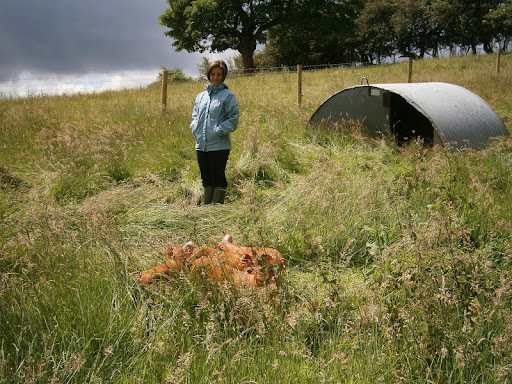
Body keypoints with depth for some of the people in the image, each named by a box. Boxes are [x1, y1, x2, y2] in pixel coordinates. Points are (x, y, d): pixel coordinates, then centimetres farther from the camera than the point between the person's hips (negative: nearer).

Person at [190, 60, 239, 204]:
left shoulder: (228, 96, -3)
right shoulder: (201, 96, 15)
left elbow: (234, 118, -7)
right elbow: (195, 116, 21)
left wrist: (219, 130, -15)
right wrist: (195, 129, 3)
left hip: (219, 145, -6)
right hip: (201, 145, 6)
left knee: (218, 178, -1)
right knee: (206, 178, 13)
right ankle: (207, 206, 22)